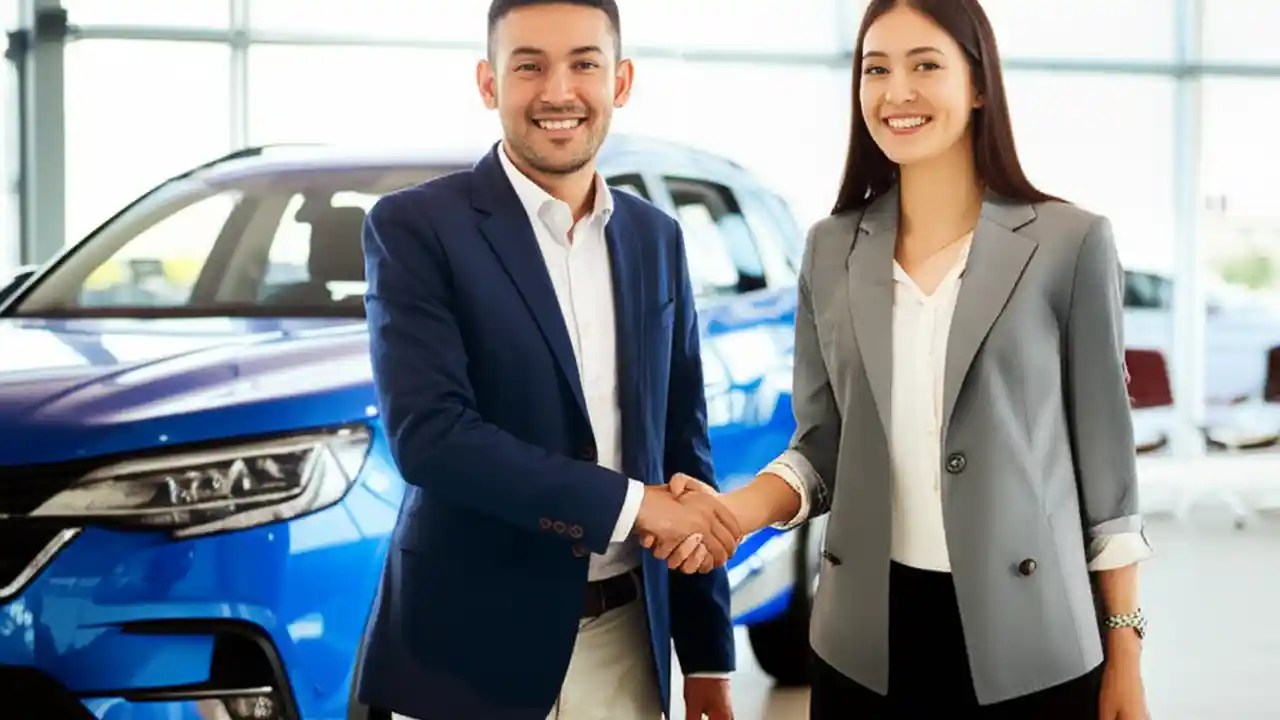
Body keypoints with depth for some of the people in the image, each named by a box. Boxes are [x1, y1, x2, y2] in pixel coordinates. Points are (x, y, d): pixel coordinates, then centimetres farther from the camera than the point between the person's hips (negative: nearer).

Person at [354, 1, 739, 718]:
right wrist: (631, 503, -20)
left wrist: (708, 654, 9)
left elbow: (683, 444, 10)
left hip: (625, 643, 5)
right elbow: (427, 433, -19)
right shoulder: (416, 227, -8)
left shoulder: (656, 238, 8)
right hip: (471, 650, -4)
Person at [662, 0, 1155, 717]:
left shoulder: (1070, 242, -5)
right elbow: (823, 444, 8)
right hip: (864, 639, 3)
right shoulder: (831, 250, 5)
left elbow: (1104, 454, -2)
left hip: (1030, 638, -3)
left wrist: (1125, 657, -1)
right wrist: (736, 509, -12)